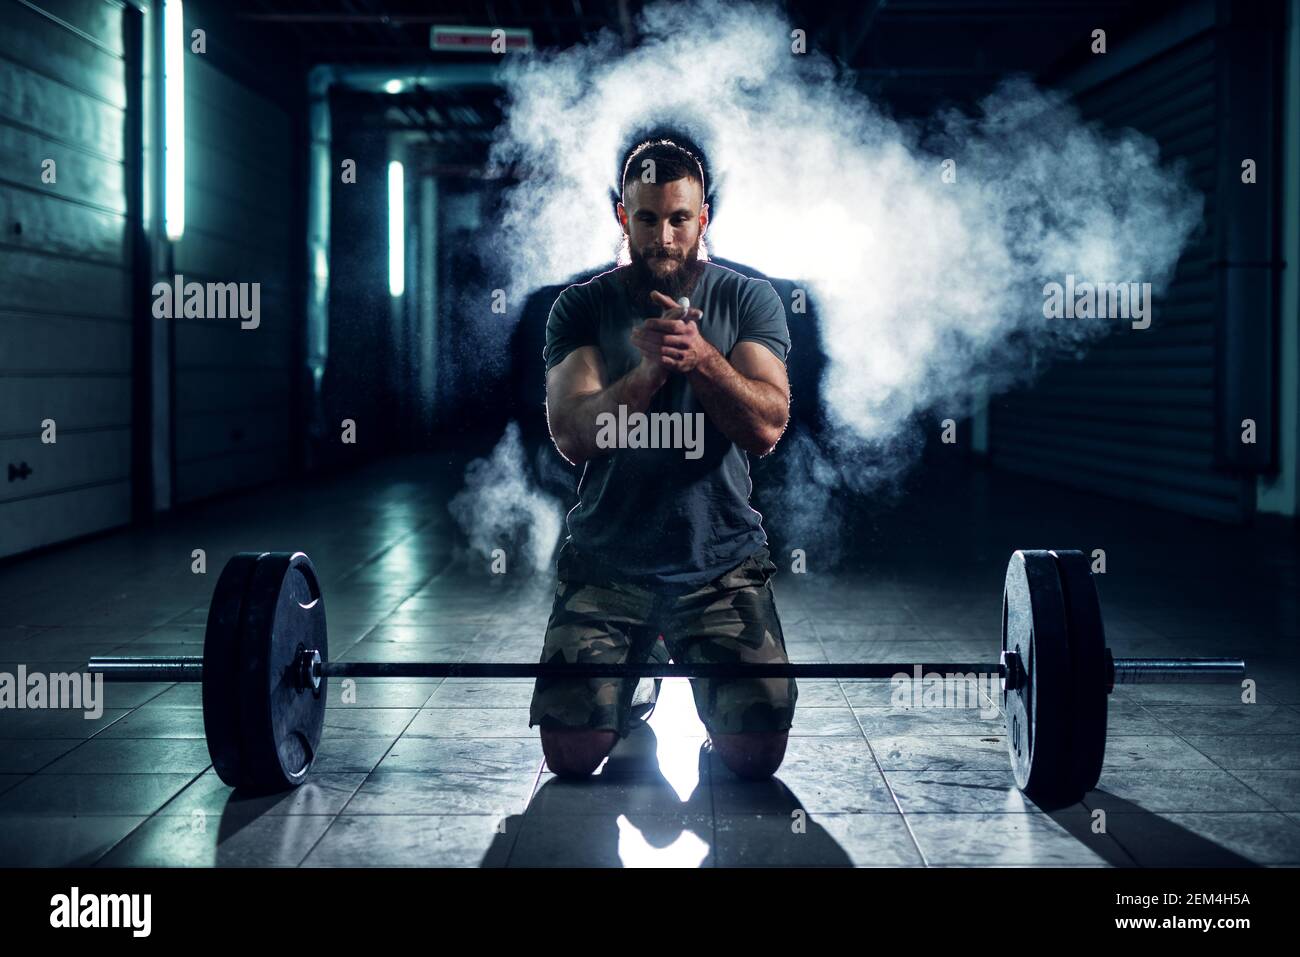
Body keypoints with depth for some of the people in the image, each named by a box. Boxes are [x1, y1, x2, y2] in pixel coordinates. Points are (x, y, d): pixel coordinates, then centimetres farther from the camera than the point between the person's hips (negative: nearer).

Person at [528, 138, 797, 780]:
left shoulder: (749, 300, 3)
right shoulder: (582, 307, 2)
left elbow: (767, 427, -9)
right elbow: (572, 436, -10)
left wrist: (700, 355, -25)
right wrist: (649, 369, -25)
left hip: (723, 559, 0)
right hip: (607, 559, 0)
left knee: (756, 752, -14)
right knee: (570, 751, -12)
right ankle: (640, 664, 22)